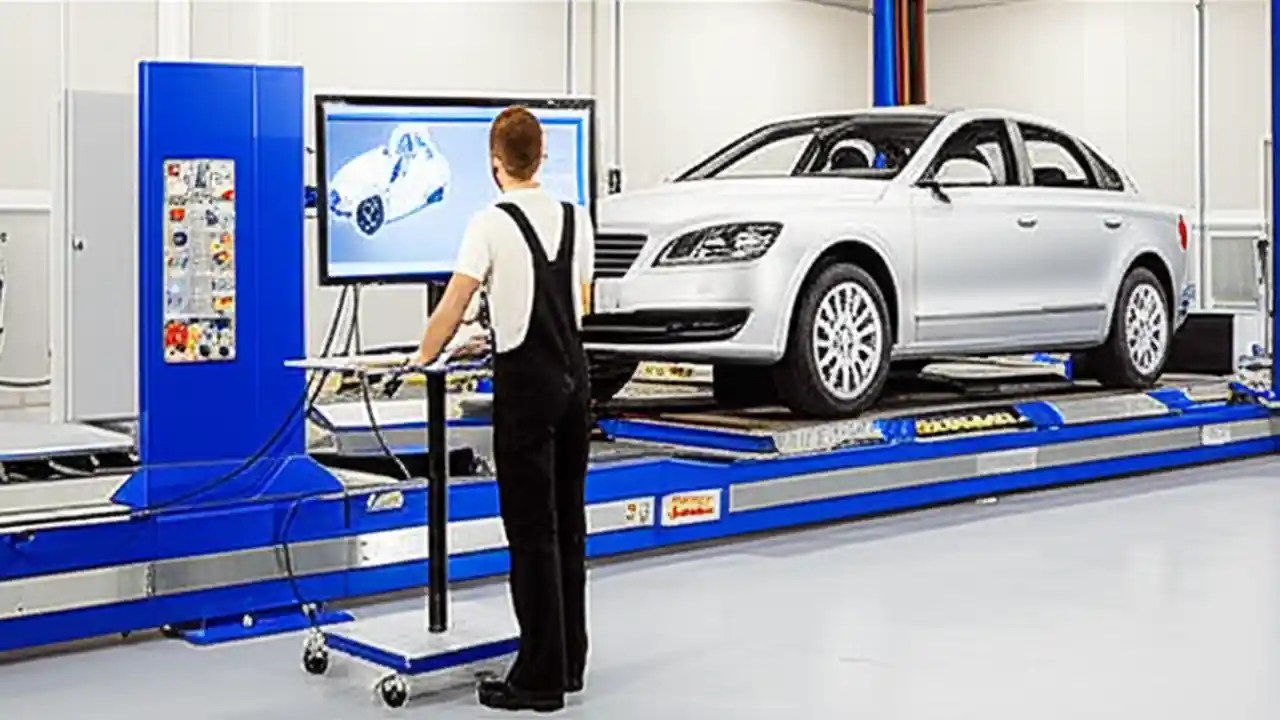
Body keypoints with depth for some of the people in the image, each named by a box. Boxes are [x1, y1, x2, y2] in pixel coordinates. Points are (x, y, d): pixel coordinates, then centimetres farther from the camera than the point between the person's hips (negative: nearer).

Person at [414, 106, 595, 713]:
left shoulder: (492, 223, -11)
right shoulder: (576, 219, 8)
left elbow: (452, 306, -15)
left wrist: (424, 356, 2)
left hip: (525, 383, -6)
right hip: (573, 377, 6)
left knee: (532, 531, -2)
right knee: (568, 524, 12)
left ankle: (541, 676, 2)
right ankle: (569, 661, 21)